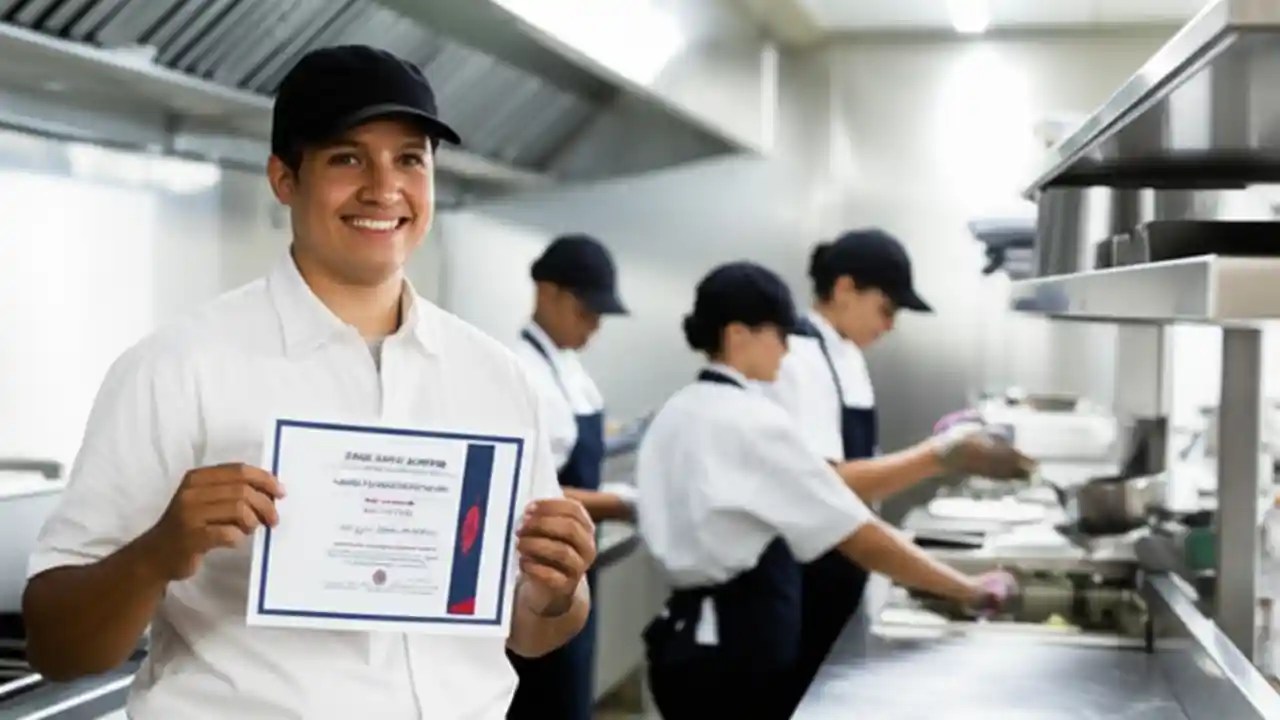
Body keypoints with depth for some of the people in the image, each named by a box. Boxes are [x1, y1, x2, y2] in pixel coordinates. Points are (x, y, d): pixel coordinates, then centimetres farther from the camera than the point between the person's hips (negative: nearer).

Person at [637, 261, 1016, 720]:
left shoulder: (674, 415, 9)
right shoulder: (752, 422, -17)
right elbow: (861, 538, -17)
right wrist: (967, 589, -9)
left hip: (690, 640, 9)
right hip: (739, 650, -9)